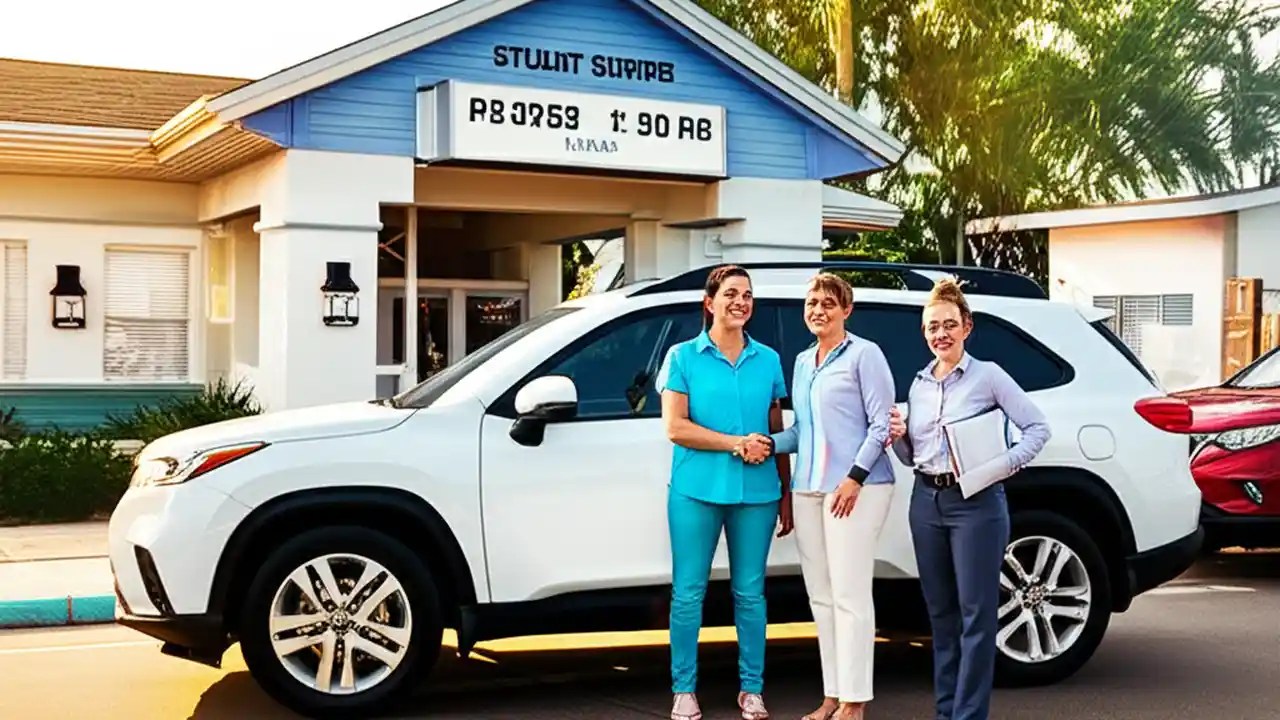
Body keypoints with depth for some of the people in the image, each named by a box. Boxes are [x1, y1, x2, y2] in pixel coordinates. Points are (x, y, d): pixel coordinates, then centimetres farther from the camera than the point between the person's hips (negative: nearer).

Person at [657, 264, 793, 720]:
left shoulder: (767, 360, 10)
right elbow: (675, 427, -6)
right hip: (697, 490, -2)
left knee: (750, 593, 7)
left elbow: (777, 433, 12)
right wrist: (736, 444, -12)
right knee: (688, 592, 1)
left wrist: (786, 494, 9)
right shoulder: (683, 356, 2)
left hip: (757, 493, 2)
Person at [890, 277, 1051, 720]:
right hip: (927, 502, 6)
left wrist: (1004, 466, -17)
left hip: (976, 502, -6)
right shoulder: (918, 385, 12)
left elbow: (1037, 428, -5)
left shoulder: (988, 375, -3)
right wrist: (896, 436, -4)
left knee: (975, 613, -4)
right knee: (941, 613, 11)